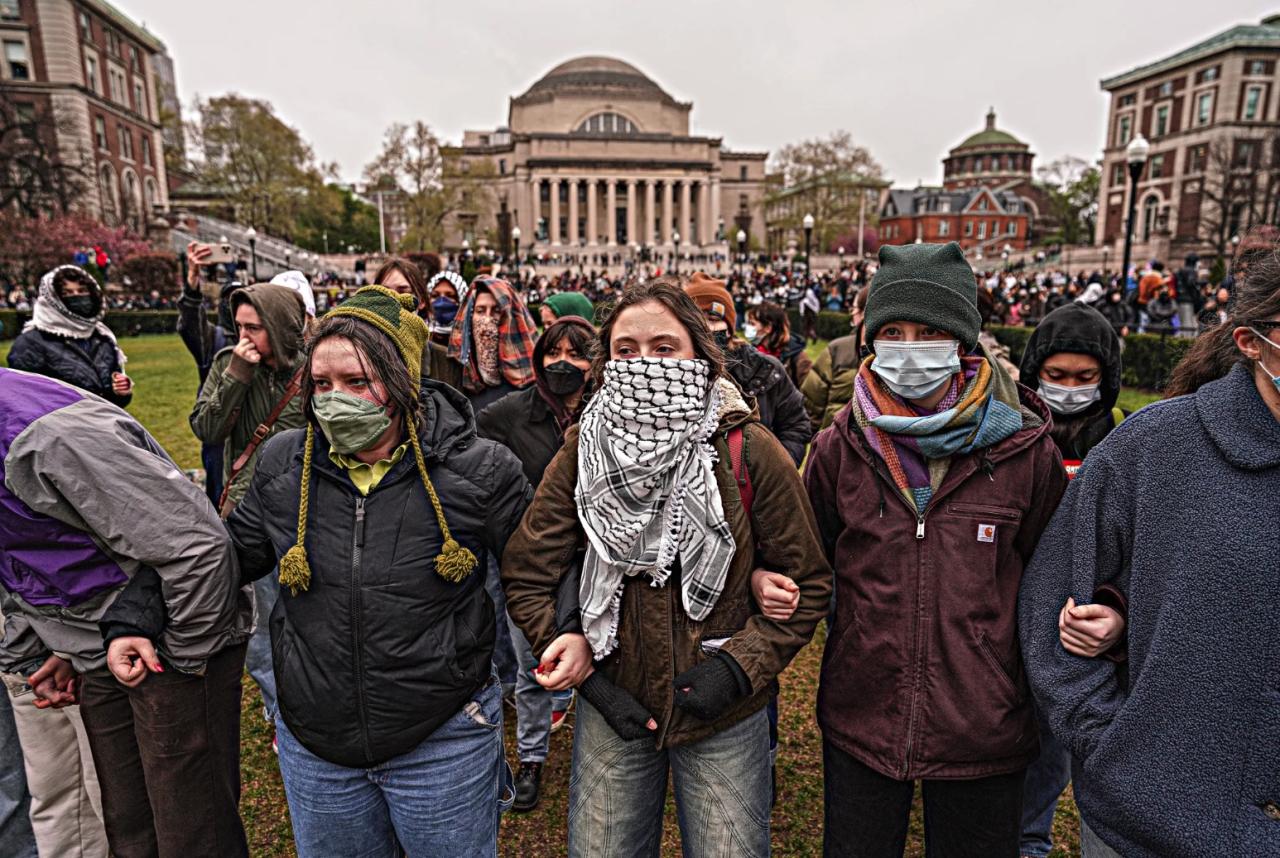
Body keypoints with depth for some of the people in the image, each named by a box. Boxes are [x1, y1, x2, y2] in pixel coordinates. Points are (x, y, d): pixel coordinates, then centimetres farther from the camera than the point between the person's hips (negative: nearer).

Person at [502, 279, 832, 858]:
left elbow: (807, 584, -5)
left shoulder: (750, 451, -13)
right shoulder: (582, 452, -8)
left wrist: (741, 664, -14)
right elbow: (526, 578, -3)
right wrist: (581, 670, -9)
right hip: (612, 712, 2)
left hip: (727, 720, -1)